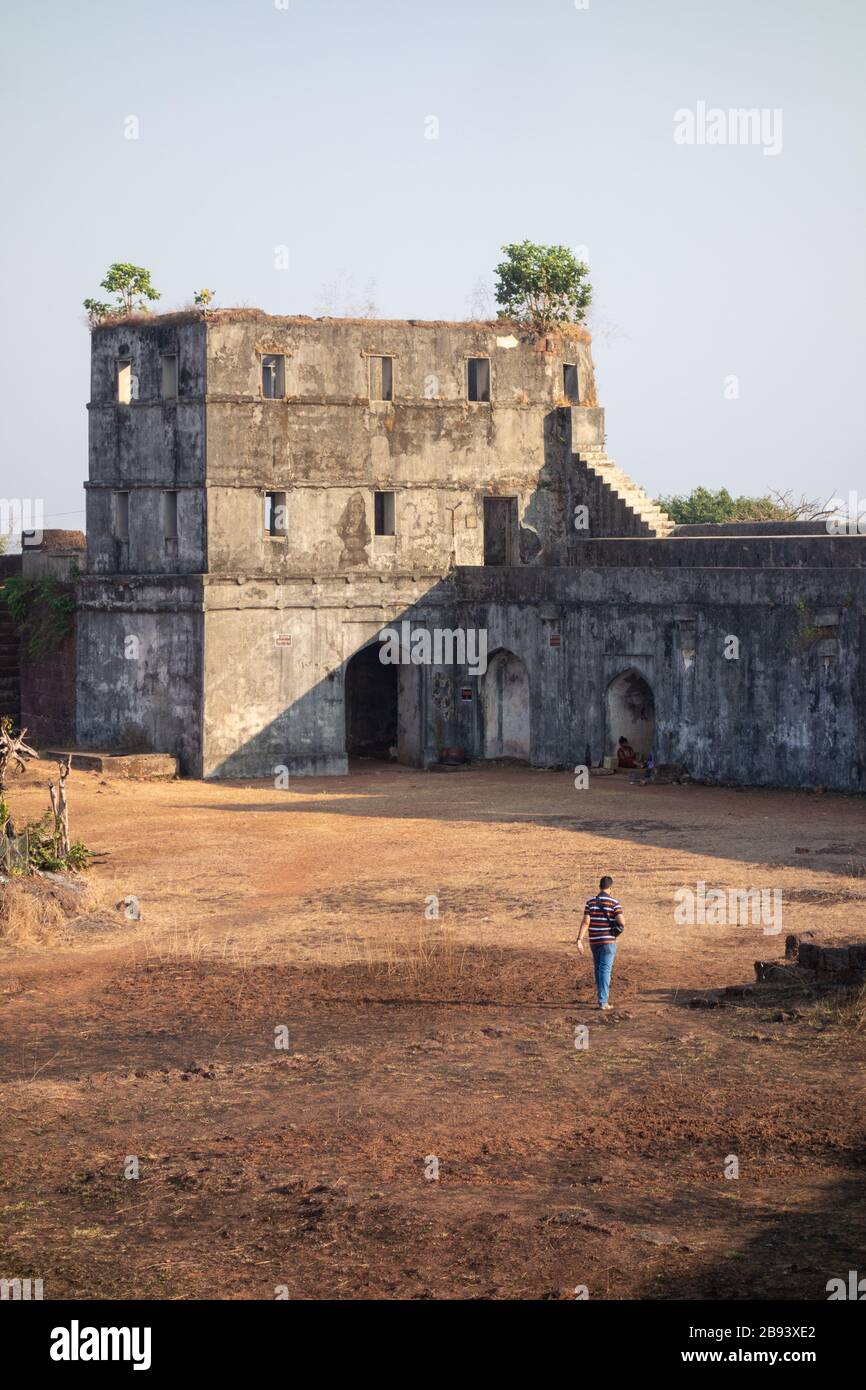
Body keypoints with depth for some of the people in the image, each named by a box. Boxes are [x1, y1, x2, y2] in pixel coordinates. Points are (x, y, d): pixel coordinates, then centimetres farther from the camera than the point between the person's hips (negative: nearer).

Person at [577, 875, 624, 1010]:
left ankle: (602, 997, 30)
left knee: (598, 969, 18)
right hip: (608, 941, -4)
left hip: (594, 941, 4)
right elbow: (622, 922, -16)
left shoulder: (590, 902, 3)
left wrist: (579, 940, -6)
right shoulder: (613, 902, -8)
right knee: (605, 970, -4)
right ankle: (603, 1002, -10)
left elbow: (585, 922, -4)